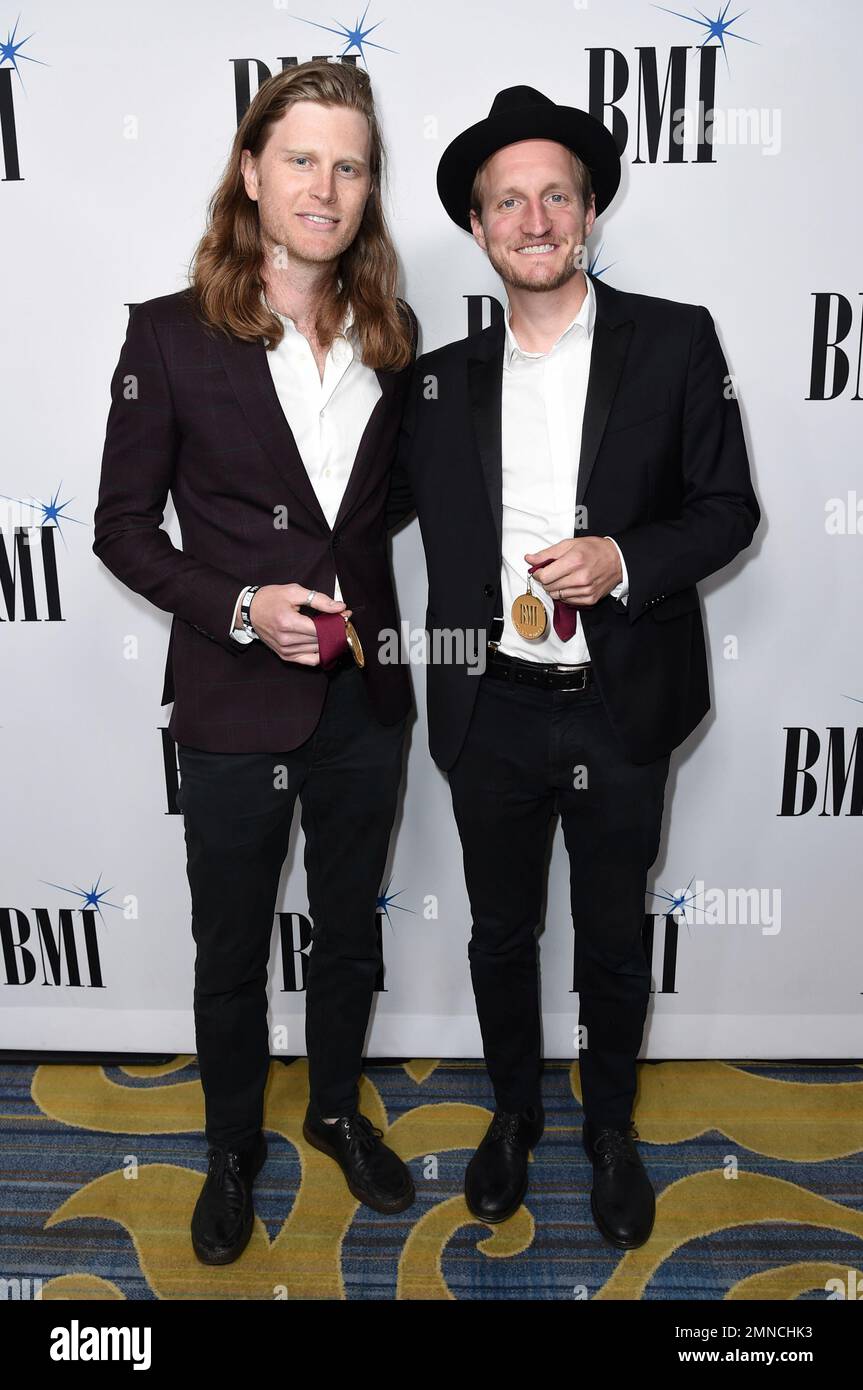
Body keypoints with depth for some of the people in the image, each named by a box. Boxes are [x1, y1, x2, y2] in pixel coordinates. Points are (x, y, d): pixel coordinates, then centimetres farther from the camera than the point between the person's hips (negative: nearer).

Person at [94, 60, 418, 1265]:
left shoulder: (391, 336, 2)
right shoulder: (172, 335, -8)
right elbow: (124, 527, -5)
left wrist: (377, 620, 1)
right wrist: (239, 606, -20)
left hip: (364, 699, 4)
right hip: (236, 705, -3)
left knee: (349, 930, 21)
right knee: (231, 952, 15)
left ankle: (338, 1110, 47)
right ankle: (233, 1146, 41)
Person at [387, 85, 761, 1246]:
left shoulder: (676, 342, -3)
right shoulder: (443, 377, 4)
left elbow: (728, 507, -2)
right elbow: (374, 507, 11)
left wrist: (625, 560, -18)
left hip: (622, 713, -1)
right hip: (491, 714, 2)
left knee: (613, 940, 16)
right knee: (500, 934, 18)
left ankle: (611, 1129, 43)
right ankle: (514, 1113, 45)